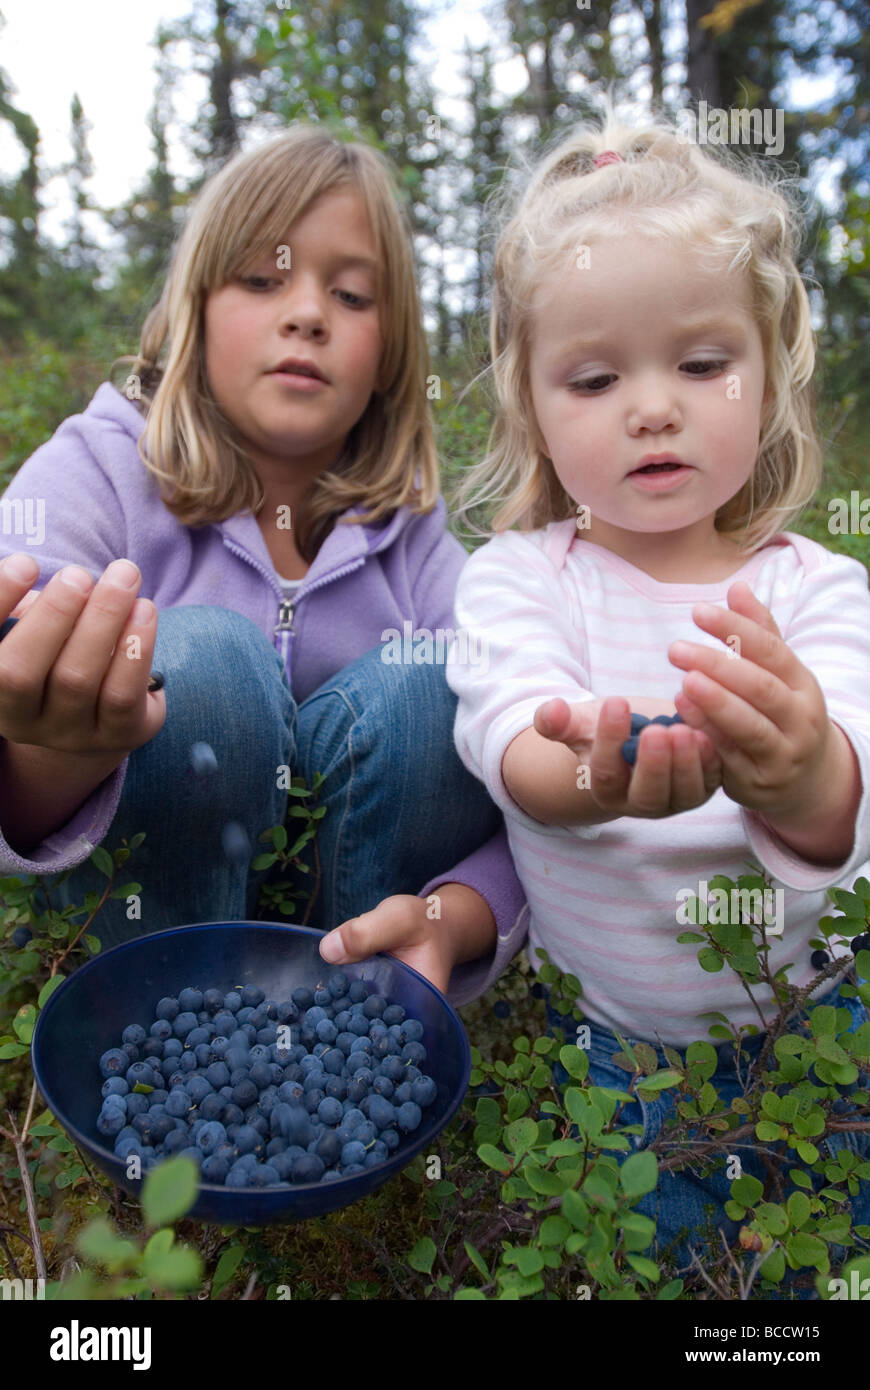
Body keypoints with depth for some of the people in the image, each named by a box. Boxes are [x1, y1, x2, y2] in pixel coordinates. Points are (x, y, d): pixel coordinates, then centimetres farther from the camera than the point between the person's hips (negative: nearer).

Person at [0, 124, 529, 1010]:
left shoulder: (412, 533, -4)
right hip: (126, 909, -2)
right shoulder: (95, 473, -11)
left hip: (354, 905, 3)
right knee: (197, 659, -28)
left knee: (424, 687, -23)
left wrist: (446, 919, -32)